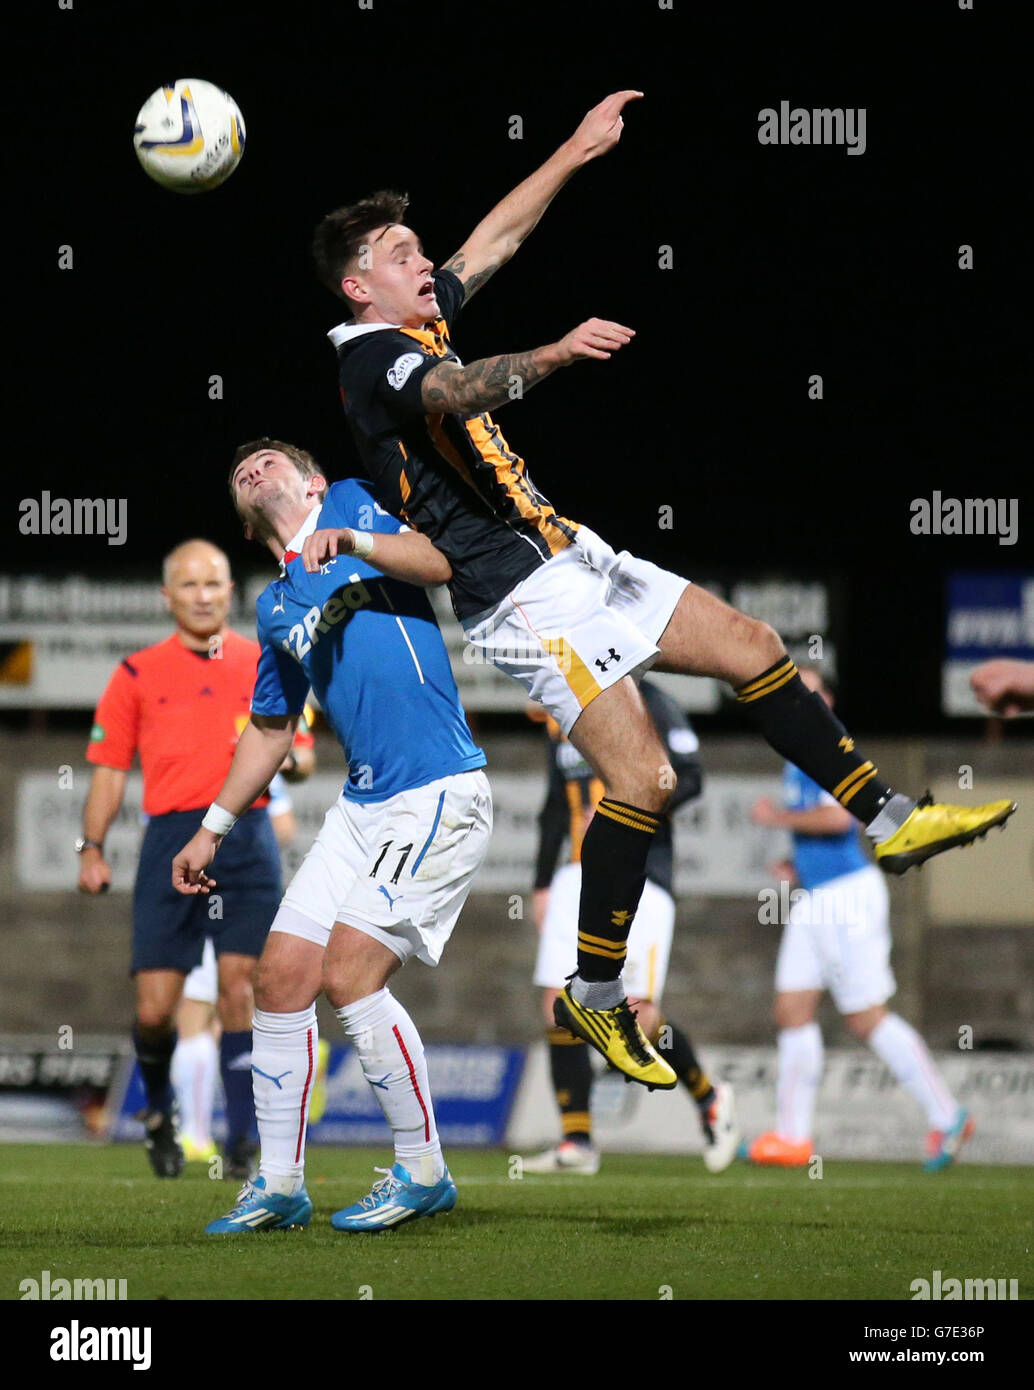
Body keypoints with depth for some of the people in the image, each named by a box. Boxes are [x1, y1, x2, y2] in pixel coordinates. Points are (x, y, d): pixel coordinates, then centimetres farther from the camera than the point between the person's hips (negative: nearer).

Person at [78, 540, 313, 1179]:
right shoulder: (138, 674, 9)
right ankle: (159, 1113, 23)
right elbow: (110, 769, 11)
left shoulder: (265, 665, 11)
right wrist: (93, 848, 2)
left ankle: (244, 1141, -4)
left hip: (246, 839, 0)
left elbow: (301, 755, 14)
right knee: (155, 1006, -5)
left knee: (239, 984, -9)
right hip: (171, 840, 0)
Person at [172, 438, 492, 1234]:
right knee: (282, 978, 2)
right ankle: (279, 1186, 12)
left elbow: (441, 563, -12)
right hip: (364, 805, 7)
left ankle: (424, 1174, -3)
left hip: (439, 795, -7)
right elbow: (271, 730, 29)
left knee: (350, 977, -16)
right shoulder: (275, 607, 20)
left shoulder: (353, 503, 4)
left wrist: (352, 540, -25)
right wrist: (212, 830, 28)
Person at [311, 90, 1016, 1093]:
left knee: (750, 647, 10)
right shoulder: (369, 353, -14)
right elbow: (455, 393, -35)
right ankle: (593, 1001, -6)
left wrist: (579, 150, 26)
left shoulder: (416, 325, 14)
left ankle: (886, 821, 20)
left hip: (571, 558, 10)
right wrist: (552, 356, -52)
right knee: (641, 780, -18)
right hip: (523, 597, -10)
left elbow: (497, 240, 27)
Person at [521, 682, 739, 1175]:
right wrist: (543, 885, 22)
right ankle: (577, 1142, 0)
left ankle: (708, 1098, 17)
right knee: (559, 1005, -5)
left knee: (638, 1014, -10)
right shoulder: (561, 715, 15)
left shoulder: (646, 704, -6)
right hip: (581, 876, 7)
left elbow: (688, 778, -10)